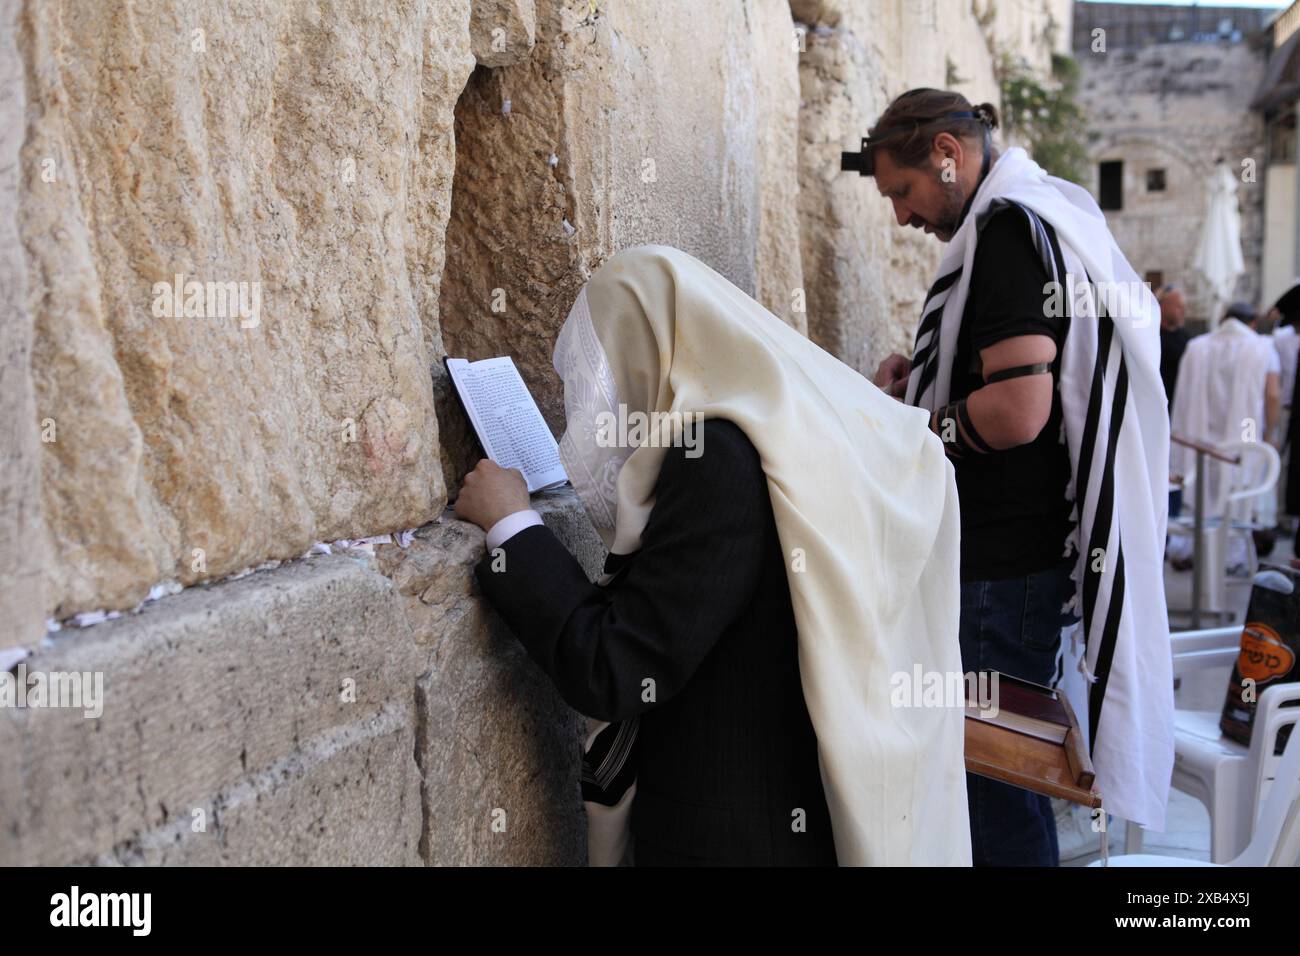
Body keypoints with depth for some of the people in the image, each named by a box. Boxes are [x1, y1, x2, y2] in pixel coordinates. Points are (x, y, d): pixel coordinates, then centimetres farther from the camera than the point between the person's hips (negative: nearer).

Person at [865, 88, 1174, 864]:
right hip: (1024, 545, 10)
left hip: (1002, 567, -10)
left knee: (996, 779, -1)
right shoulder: (1046, 220, 15)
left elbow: (1016, 412, -26)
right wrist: (927, 382, 13)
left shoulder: (1007, 231, -15)